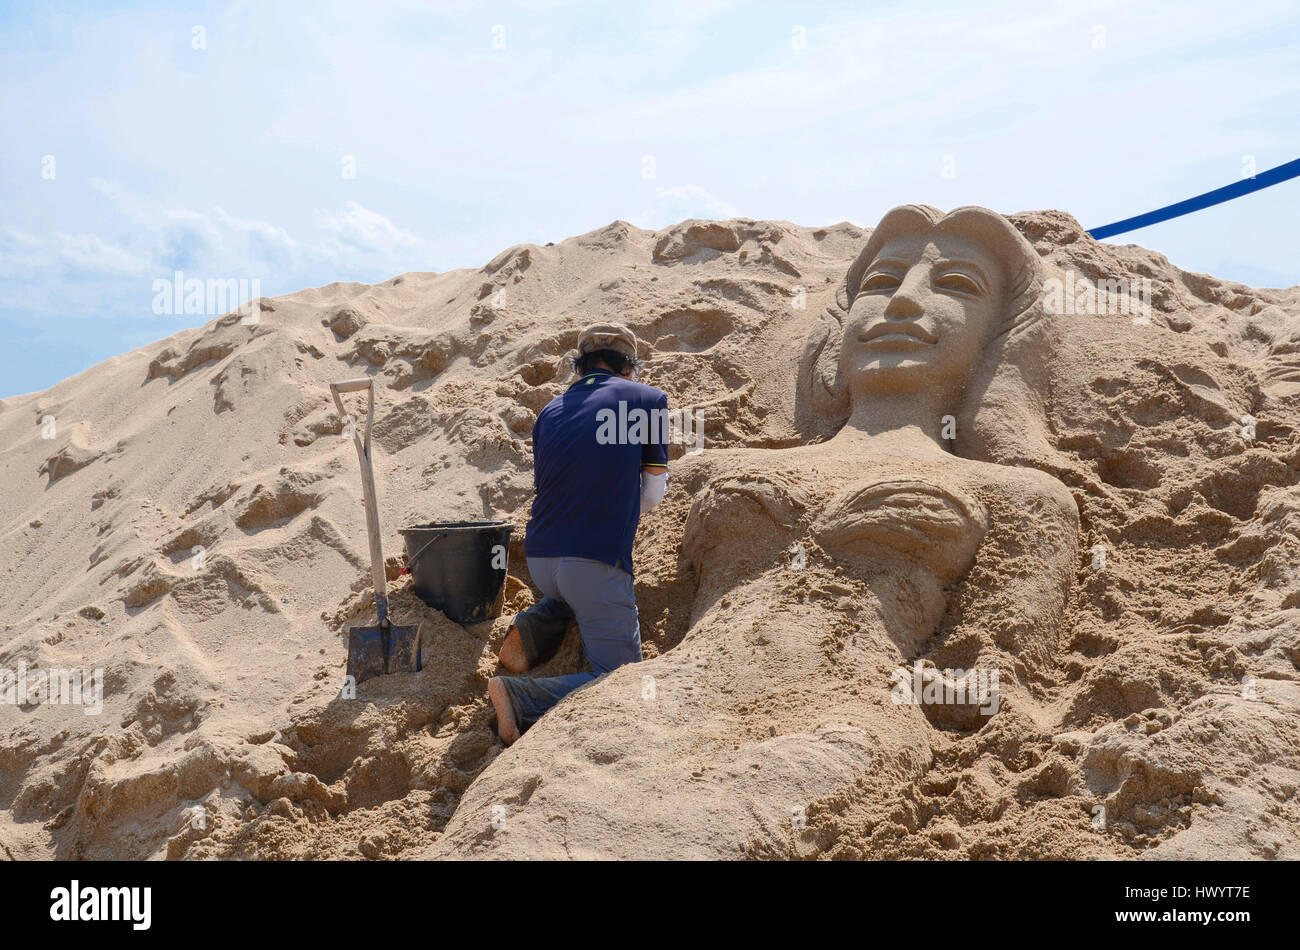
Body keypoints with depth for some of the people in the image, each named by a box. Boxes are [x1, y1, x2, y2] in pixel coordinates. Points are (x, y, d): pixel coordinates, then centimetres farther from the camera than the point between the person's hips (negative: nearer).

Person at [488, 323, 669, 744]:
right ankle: (521, 697, -17)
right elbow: (652, 493, 7)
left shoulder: (550, 412, 15)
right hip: (596, 560, -6)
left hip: (540, 559, 6)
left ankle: (531, 630, 12)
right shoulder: (648, 399, 3)